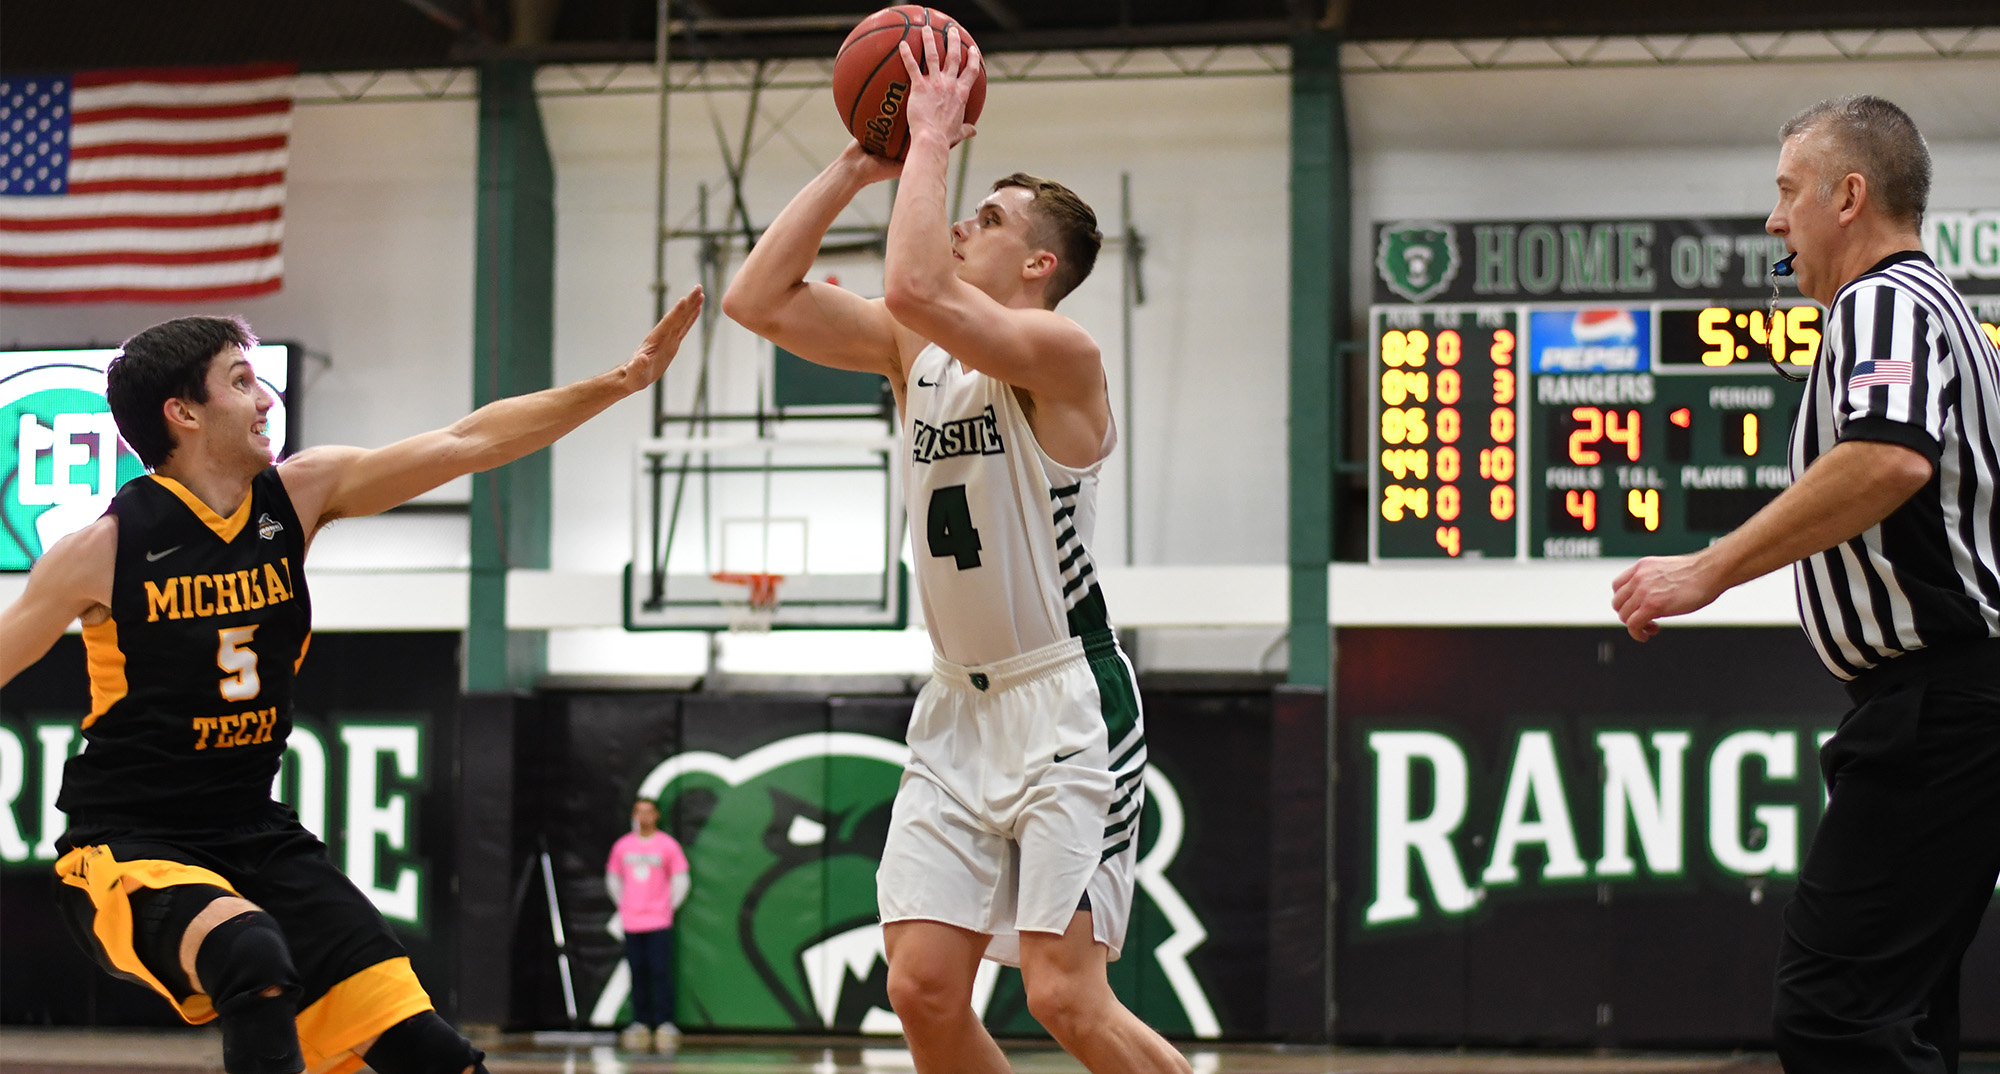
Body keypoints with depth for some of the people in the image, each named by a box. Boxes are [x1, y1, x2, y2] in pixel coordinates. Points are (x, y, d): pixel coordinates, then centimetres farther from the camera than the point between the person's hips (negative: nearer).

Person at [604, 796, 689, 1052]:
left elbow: (680, 881, 5)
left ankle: (665, 1024, -5)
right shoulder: (622, 846, 8)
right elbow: (613, 878, 19)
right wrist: (623, 906, 12)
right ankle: (640, 1024, 9)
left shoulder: (668, 846, 0)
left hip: (659, 923, -3)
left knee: (660, 972, -8)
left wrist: (669, 907, 1)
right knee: (638, 974, 5)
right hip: (631, 923, 3)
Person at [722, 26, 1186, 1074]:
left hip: (1067, 704, -7)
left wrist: (933, 138, -17)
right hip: (959, 709, 7)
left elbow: (913, 290, -29)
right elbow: (755, 300, 5)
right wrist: (856, 168, 2)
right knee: (922, 988, -3)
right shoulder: (912, 351, 11)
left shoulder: (1060, 354, -13)